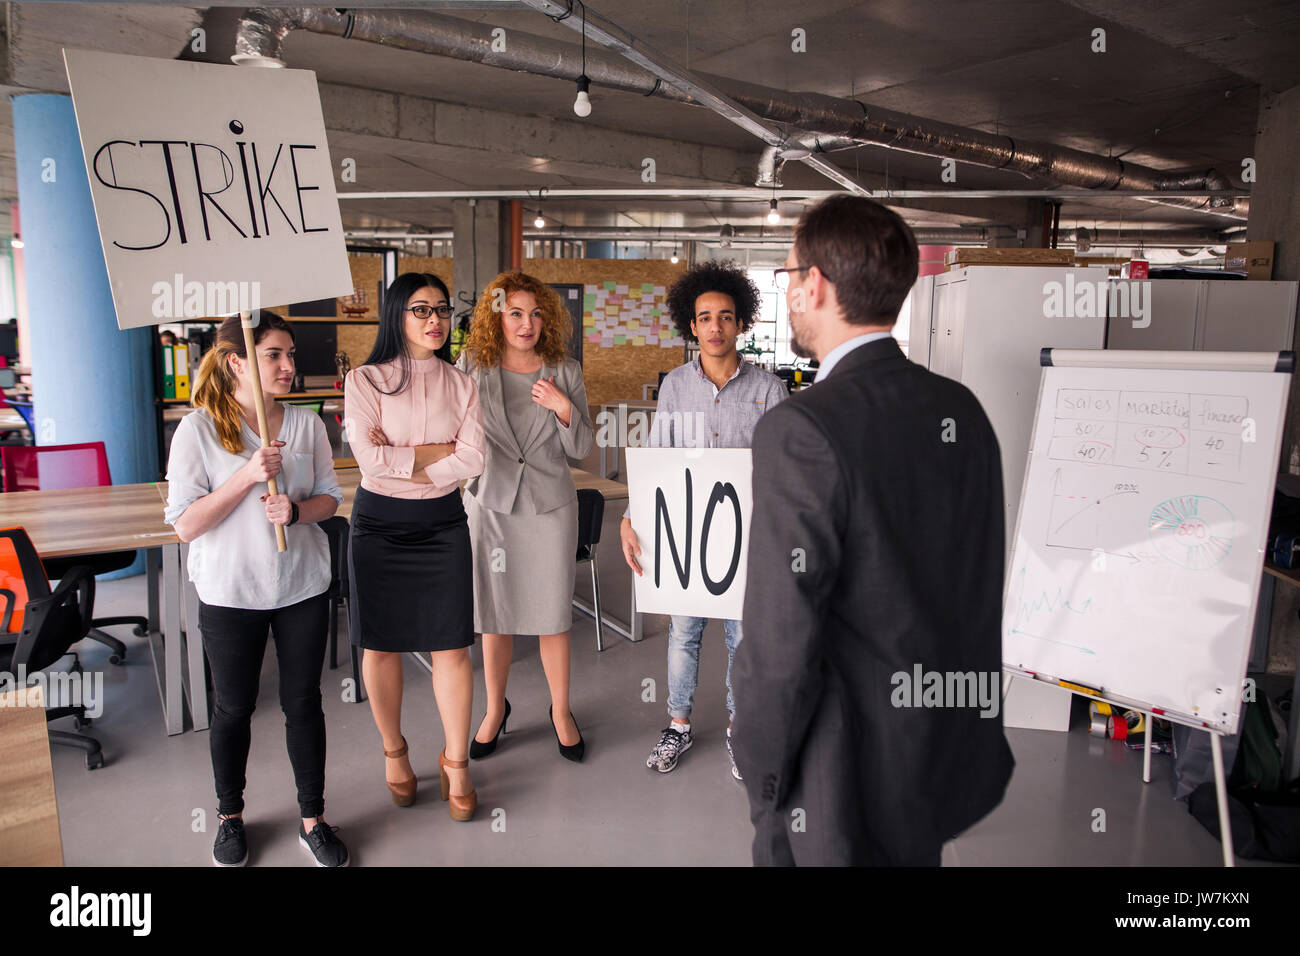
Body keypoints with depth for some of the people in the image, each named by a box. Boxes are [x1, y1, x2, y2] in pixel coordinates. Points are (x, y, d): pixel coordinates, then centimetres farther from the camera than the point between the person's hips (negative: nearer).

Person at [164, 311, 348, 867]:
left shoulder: (306, 423, 0)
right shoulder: (198, 430, -10)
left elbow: (331, 497, 5)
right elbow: (185, 525, -14)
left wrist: (296, 511, -17)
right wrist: (249, 474, -24)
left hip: (303, 586, 2)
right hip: (231, 591, -2)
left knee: (304, 702, 11)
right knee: (233, 708, 14)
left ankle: (313, 820, 26)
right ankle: (230, 816, 37)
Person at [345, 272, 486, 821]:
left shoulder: (460, 383, 4)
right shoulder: (366, 380, -3)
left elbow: (473, 461, -8)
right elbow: (370, 457, -16)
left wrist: (402, 460, -12)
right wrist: (437, 450, -11)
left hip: (441, 524, 1)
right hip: (379, 524, -1)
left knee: (450, 646, 1)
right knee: (382, 645, 9)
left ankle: (455, 761, 18)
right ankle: (393, 751, 31)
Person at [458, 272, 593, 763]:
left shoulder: (565, 371, 1)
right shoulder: (472, 366, 0)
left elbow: (581, 449, 2)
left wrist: (565, 409, -15)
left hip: (550, 505, 0)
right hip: (490, 504, 0)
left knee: (553, 614, 5)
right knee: (494, 613, 10)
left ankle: (561, 711, 25)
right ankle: (495, 708, 32)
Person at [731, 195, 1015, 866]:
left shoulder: (799, 432, -25)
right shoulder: (962, 410, -2)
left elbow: (779, 643, -24)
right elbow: (983, 590, 6)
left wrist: (762, 780, -9)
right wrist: (970, 728, 17)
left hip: (845, 786, -7)